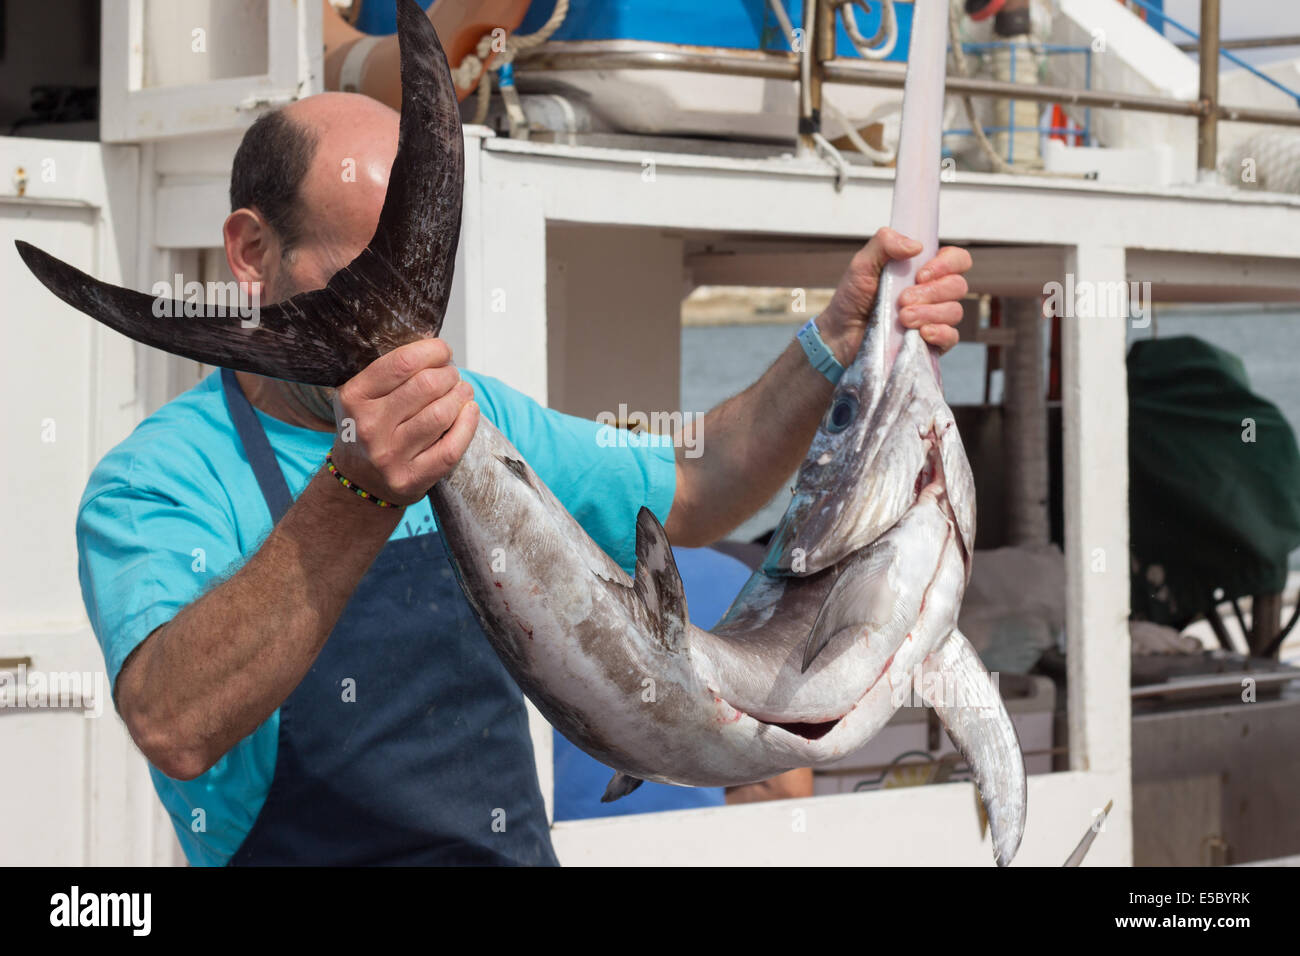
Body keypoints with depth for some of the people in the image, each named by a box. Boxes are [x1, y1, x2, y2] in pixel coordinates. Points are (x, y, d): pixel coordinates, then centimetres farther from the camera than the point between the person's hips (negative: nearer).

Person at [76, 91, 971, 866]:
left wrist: (838, 349, 6)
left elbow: (691, 497, 21)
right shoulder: (159, 478, -10)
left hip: (518, 848, 5)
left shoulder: (477, 415, 10)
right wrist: (360, 495, -37)